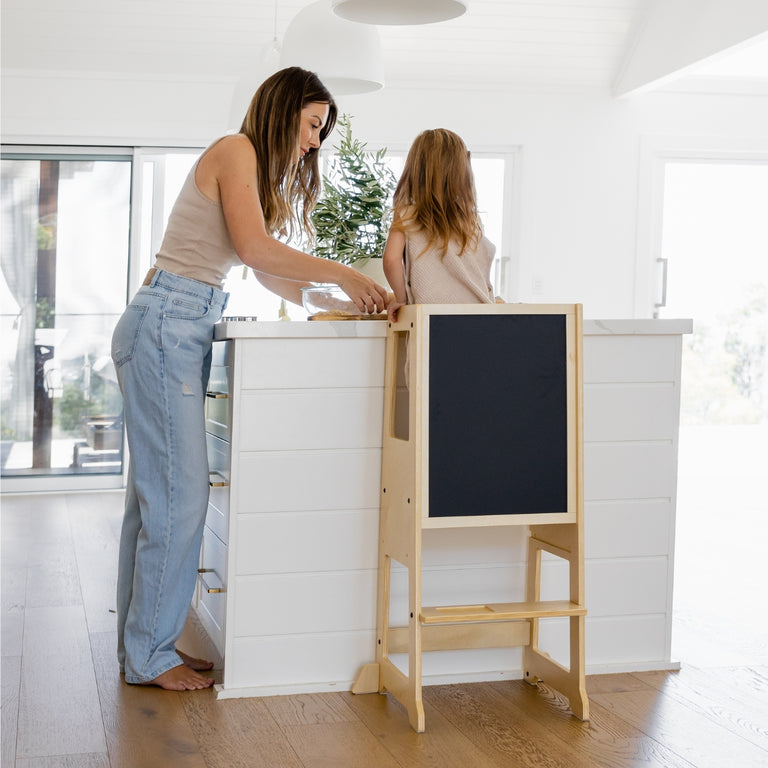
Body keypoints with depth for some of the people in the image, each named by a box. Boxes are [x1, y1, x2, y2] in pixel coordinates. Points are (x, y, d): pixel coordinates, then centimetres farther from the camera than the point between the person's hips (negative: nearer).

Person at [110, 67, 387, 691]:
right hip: (165, 326, -10)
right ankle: (150, 653, 1)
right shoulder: (236, 152, -7)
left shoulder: (261, 171, 22)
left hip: (181, 331, 10)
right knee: (178, 492, -8)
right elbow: (255, 247, -19)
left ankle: (141, 645, 16)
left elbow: (267, 272, 22)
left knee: (157, 491, 10)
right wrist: (345, 275, -15)